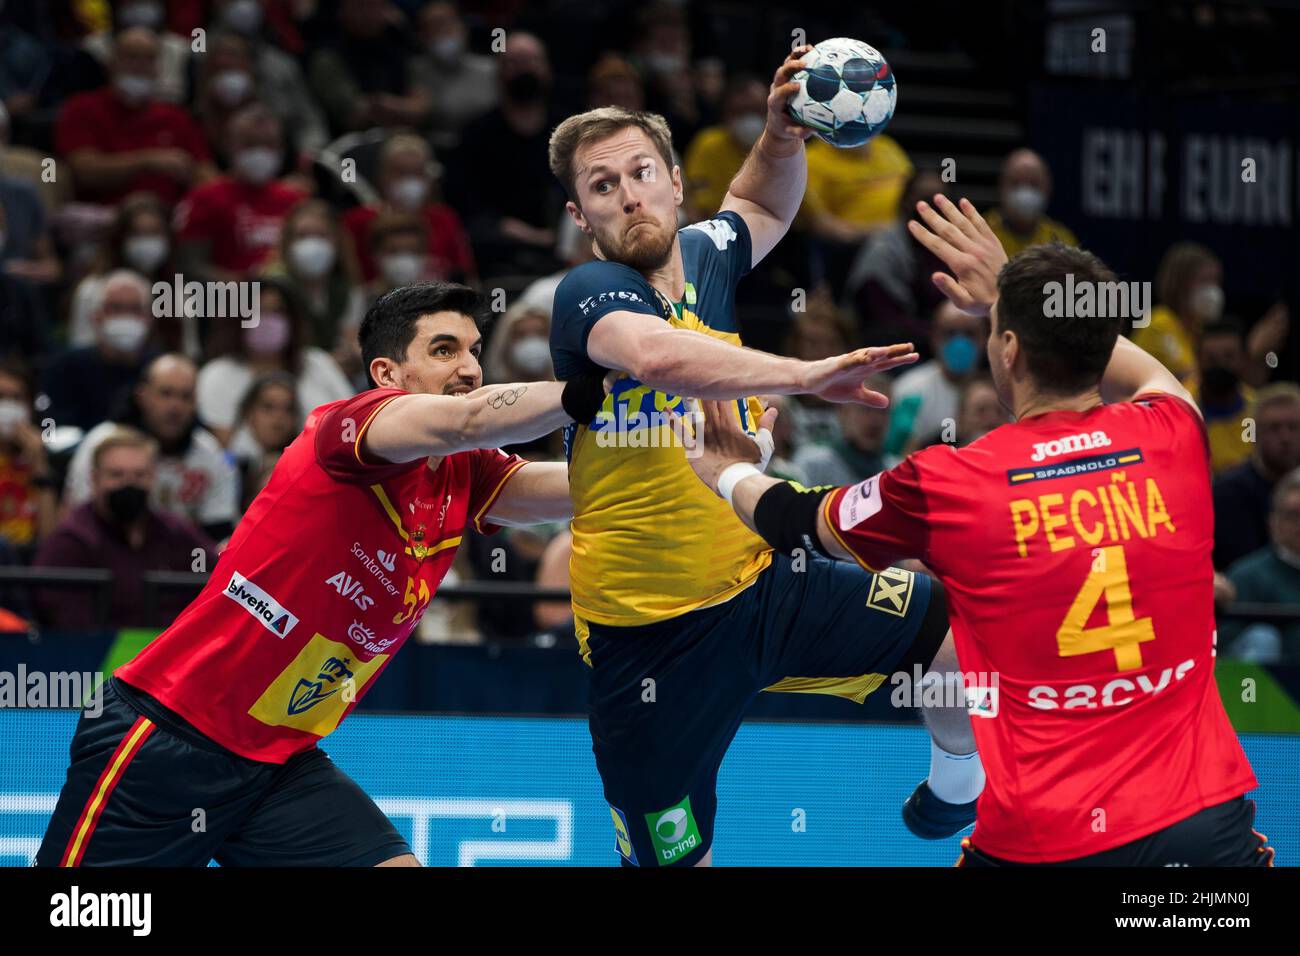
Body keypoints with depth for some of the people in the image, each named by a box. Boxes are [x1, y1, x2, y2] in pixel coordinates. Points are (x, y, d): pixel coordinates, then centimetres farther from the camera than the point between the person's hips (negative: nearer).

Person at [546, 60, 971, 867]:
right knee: (678, 860, -2)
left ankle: (955, 797, 19)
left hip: (762, 586, 6)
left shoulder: (704, 257, 5)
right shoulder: (590, 293, -15)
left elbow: (765, 207, 30)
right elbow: (657, 354, -39)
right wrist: (804, 375, -44)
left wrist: (782, 138, 9)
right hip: (651, 640, -6)